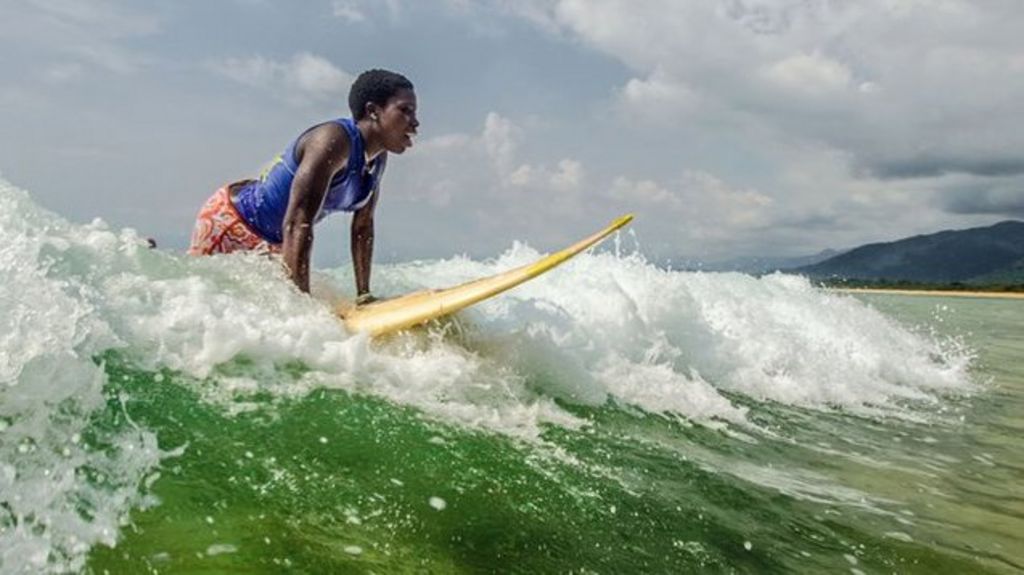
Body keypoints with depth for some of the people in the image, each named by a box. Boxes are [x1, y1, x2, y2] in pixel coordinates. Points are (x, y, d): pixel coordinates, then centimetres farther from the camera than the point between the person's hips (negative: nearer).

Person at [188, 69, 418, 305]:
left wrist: (363, 295, -1)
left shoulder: (378, 159, -4)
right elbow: (297, 224, -38)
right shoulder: (334, 141, -31)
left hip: (272, 242, 9)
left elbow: (363, 228, 3)